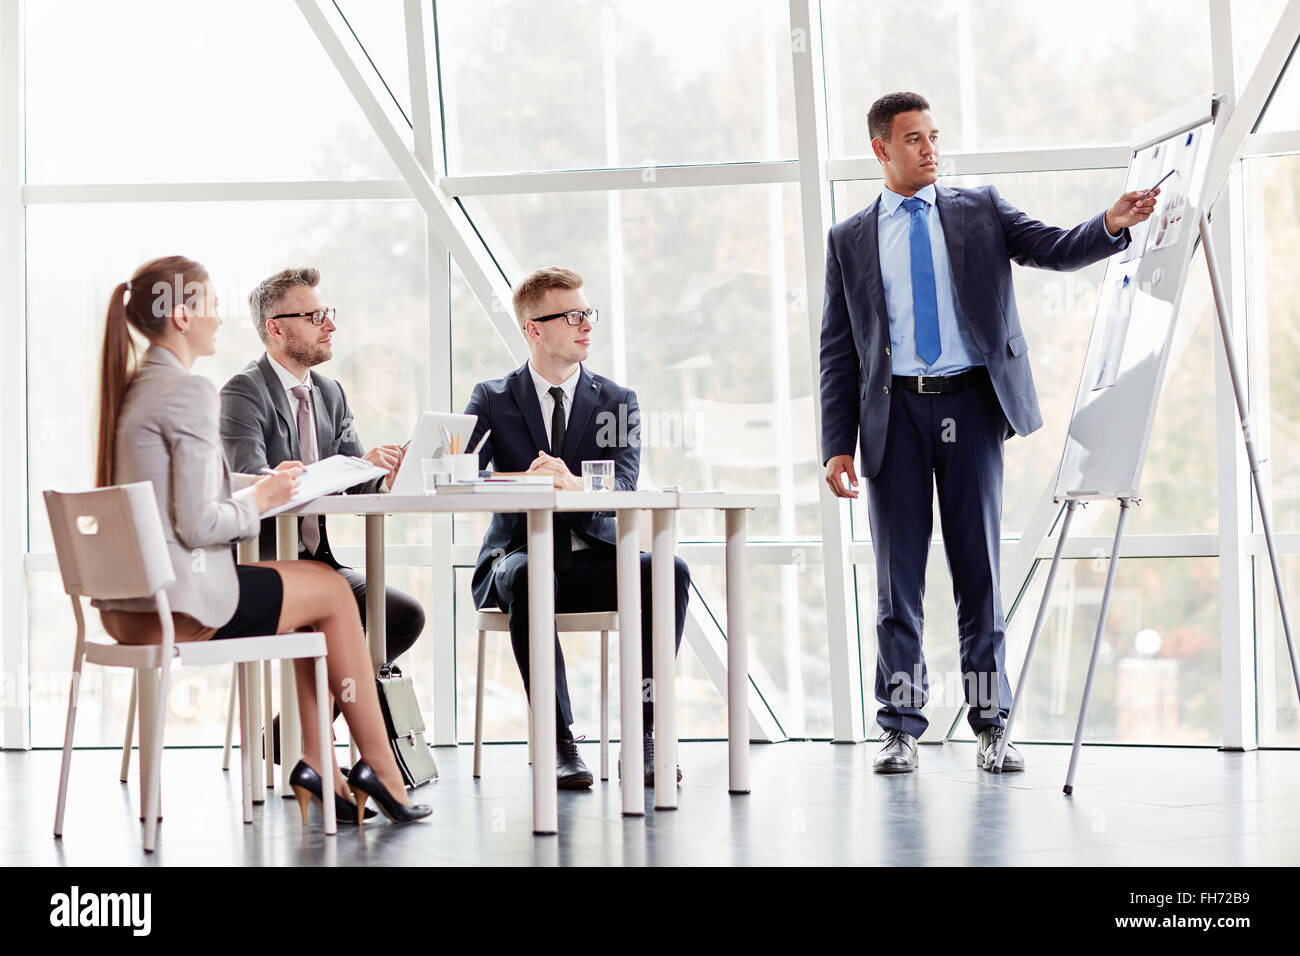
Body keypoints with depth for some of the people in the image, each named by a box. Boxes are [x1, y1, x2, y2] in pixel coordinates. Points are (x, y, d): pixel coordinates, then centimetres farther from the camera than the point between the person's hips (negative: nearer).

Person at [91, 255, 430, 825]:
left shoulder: (133, 387, 12)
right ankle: (380, 769, 16)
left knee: (316, 587, 21)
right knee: (333, 591, 8)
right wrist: (259, 500, -4)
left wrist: (258, 483, 14)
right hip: (177, 603, -9)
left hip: (125, 602, 9)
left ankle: (316, 760, 18)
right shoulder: (190, 392, -17)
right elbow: (198, 525, -21)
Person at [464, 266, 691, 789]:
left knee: (671, 571, -28)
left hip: (595, 559, 2)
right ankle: (559, 742, -33)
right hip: (520, 555, -2)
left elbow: (623, 485, -8)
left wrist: (574, 485, -33)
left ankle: (644, 737, -24)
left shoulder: (618, 402, 9)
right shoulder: (493, 399, 7)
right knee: (528, 577, -38)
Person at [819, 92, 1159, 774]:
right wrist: (838, 445, 0)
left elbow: (1053, 249, -2)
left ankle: (990, 726, 7)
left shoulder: (981, 211, 11)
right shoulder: (850, 240, 11)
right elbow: (838, 351, 8)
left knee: (979, 567, 2)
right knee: (897, 572, 2)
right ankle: (901, 730, 9)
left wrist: (1112, 225, -23)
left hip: (971, 404, 0)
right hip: (895, 411, 0)